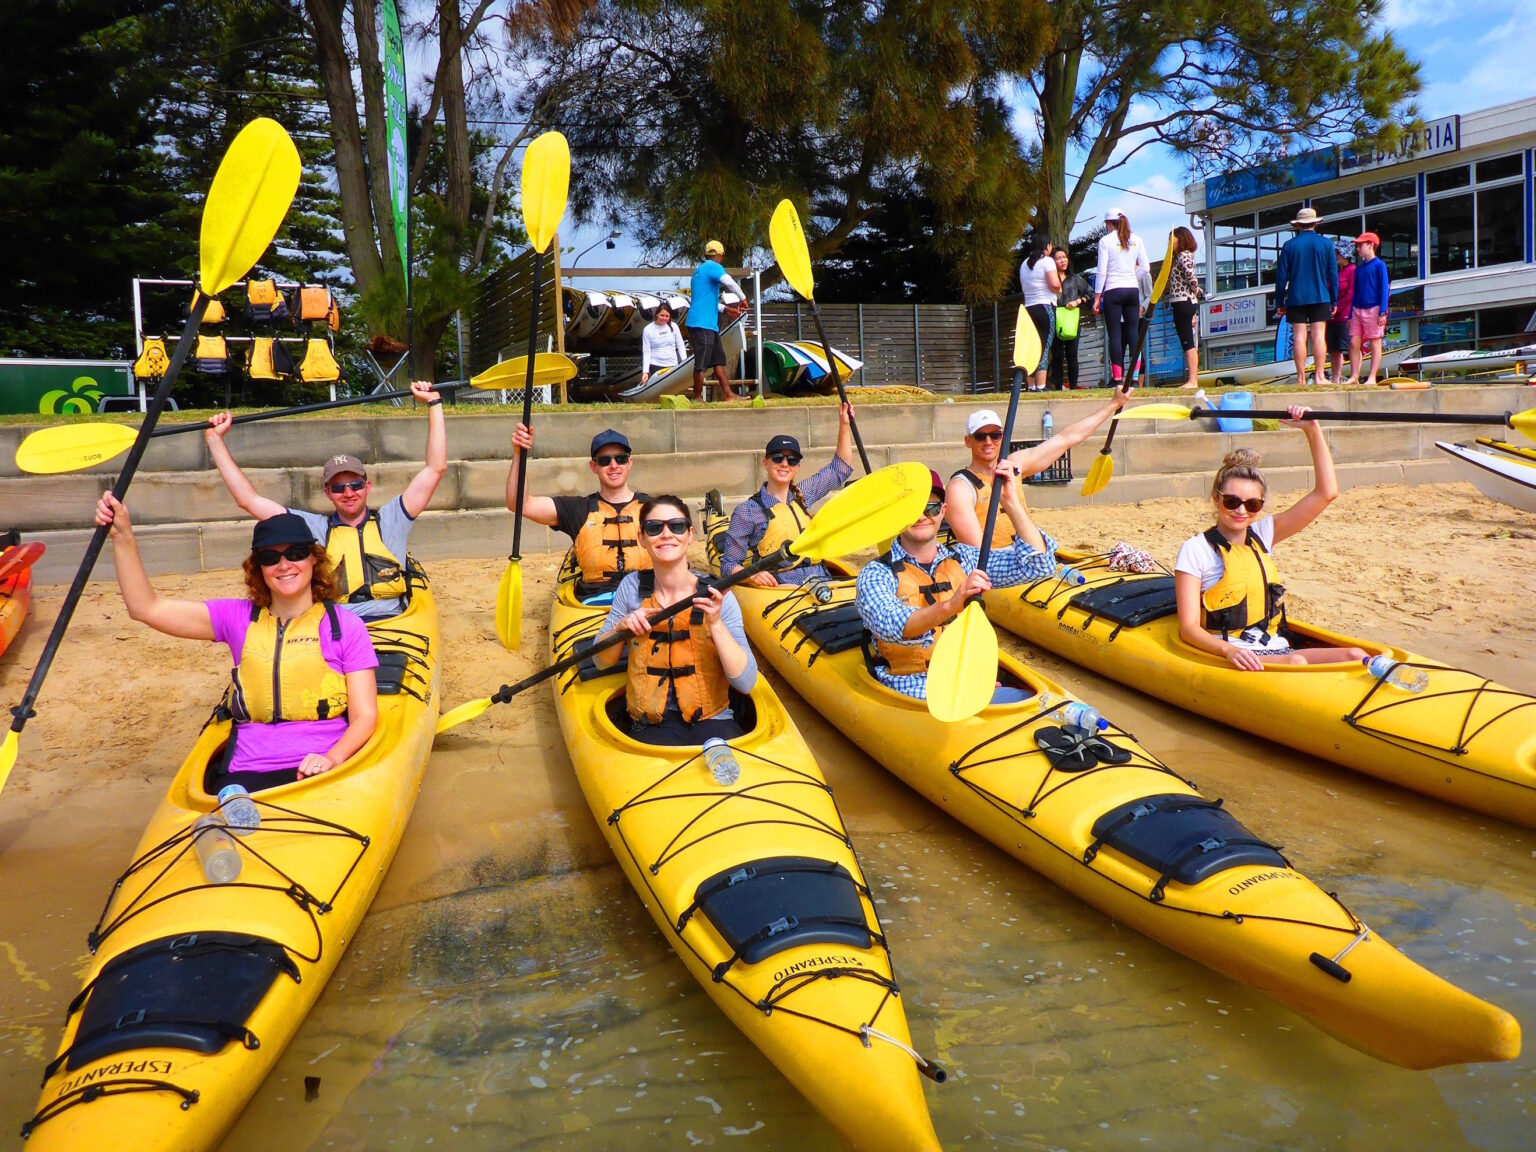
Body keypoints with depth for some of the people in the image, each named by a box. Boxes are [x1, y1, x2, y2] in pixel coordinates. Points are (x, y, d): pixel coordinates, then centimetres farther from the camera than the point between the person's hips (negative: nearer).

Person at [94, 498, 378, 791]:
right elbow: (146, 608, 11)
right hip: (246, 774, 2)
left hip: (319, 770, -2)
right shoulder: (240, 618, 14)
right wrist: (123, 535, 3)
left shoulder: (346, 626, 5)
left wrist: (332, 759, -17)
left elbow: (364, 715, 2)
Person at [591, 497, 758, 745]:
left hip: (712, 722, 0)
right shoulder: (632, 587, 2)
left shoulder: (715, 596, -6)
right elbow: (601, 661, 10)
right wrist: (620, 627, -9)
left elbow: (746, 683, -11)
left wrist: (716, 624, -21)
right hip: (653, 727, 1)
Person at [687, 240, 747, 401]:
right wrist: (743, 298, -12)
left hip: (709, 324, 10)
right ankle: (698, 399, 0)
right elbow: (730, 282, -25)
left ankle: (728, 394, 11)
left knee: (719, 360, 10)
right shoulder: (713, 267, -7)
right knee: (701, 364, -5)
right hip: (702, 323, -10)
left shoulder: (698, 270, 22)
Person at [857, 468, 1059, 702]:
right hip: (911, 691, -5)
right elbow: (890, 626, -22)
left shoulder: (964, 559, 14)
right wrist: (950, 606, -38)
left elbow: (1039, 563, 6)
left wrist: (1011, 502, -2)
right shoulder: (876, 575, -1)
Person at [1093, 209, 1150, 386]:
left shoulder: (1105, 240, -3)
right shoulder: (1136, 240, 8)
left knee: (1115, 334, -3)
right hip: (1132, 291, 3)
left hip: (1113, 291, -3)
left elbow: (1102, 271, -6)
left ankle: (1117, 377, -7)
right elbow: (1145, 268, 6)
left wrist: (1097, 298, -2)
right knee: (1133, 333, 4)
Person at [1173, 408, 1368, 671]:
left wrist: (1312, 429, 5)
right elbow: (1189, 627, -9)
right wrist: (1230, 651, -27)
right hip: (1228, 657, -6)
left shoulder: (1262, 535, 15)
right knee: (1296, 663, -34)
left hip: (1277, 651, 6)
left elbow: (1326, 493, 11)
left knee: (1355, 657, -19)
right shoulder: (1196, 550, -3)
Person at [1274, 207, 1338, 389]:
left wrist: (1279, 302, 6)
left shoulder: (1288, 245, 1)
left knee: (1299, 336, -1)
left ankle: (1301, 378, -2)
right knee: (1319, 335, -1)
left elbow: (1281, 276, 0)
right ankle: (1319, 376, -6)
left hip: (1296, 299, 0)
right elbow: (1333, 274, 4)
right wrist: (1334, 300, 10)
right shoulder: (1326, 244, 3)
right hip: (1320, 298, 1)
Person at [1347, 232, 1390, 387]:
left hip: (1373, 309, -6)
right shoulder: (1358, 268, 16)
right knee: (1354, 343, 1)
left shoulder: (1379, 265, -2)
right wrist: (1351, 315, 15)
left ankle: (1372, 378, -5)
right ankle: (1354, 377, 6)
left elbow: (1384, 289, -8)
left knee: (1375, 344, -3)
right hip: (1358, 310, 6)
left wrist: (1382, 313, -15)